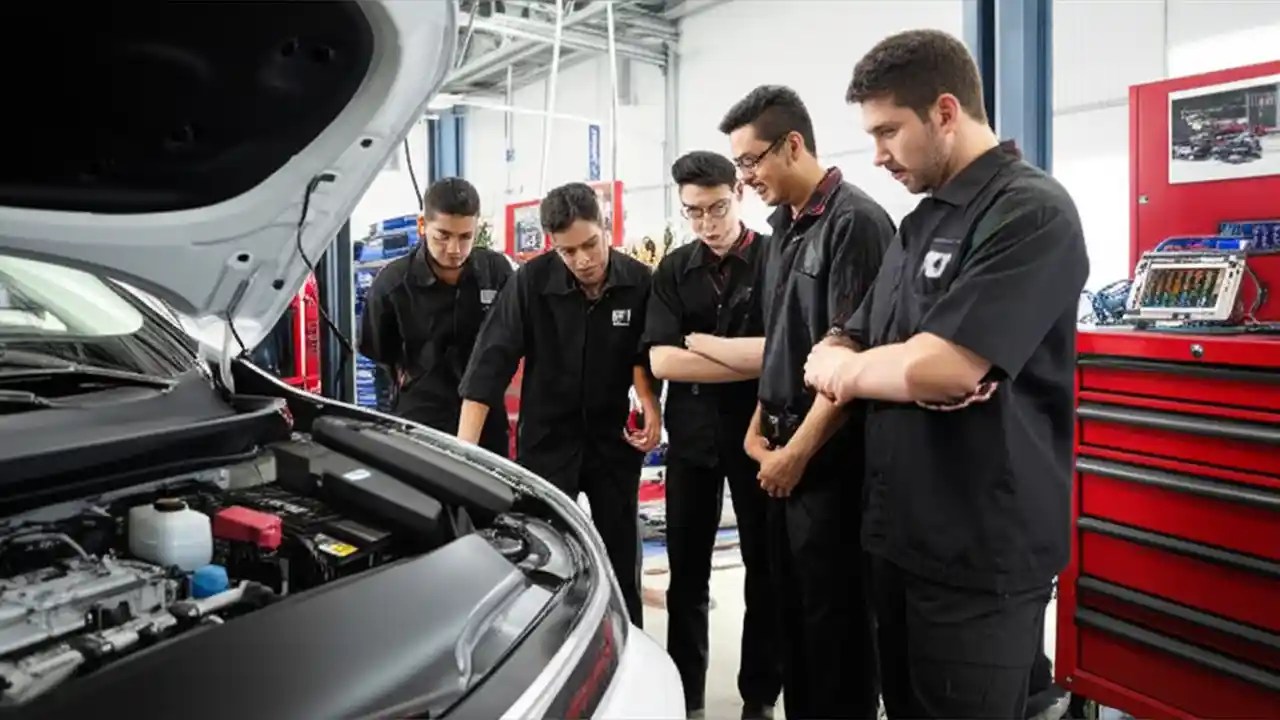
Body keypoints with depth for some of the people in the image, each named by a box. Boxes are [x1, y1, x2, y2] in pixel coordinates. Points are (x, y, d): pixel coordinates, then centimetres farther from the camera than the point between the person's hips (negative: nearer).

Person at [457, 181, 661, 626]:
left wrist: (651, 408, -11)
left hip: (614, 438, 2)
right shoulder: (531, 281, -16)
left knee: (622, 557, 11)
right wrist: (465, 447, -22)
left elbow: (648, 356, 3)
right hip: (547, 439, -1)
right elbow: (491, 361, -18)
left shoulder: (640, 282, -10)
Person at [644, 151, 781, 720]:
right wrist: (752, 362, -15)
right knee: (687, 575, 12)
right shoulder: (673, 271, 4)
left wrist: (696, 349, -15)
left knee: (765, 570, 10)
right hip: (692, 438, 3)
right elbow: (660, 361, -8)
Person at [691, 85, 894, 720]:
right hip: (786, 448, 9)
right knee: (792, 605, 18)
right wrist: (761, 425, 10)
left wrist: (800, 450, -15)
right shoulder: (784, 227, 13)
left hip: (831, 457, -8)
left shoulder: (855, 222, -14)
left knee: (834, 615, 4)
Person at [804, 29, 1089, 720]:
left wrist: (847, 369, -8)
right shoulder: (922, 222, 12)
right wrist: (843, 361, -13)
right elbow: (837, 348, 11)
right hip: (898, 533, 8)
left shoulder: (1031, 211, -16)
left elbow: (941, 368, -28)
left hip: (981, 554, -8)